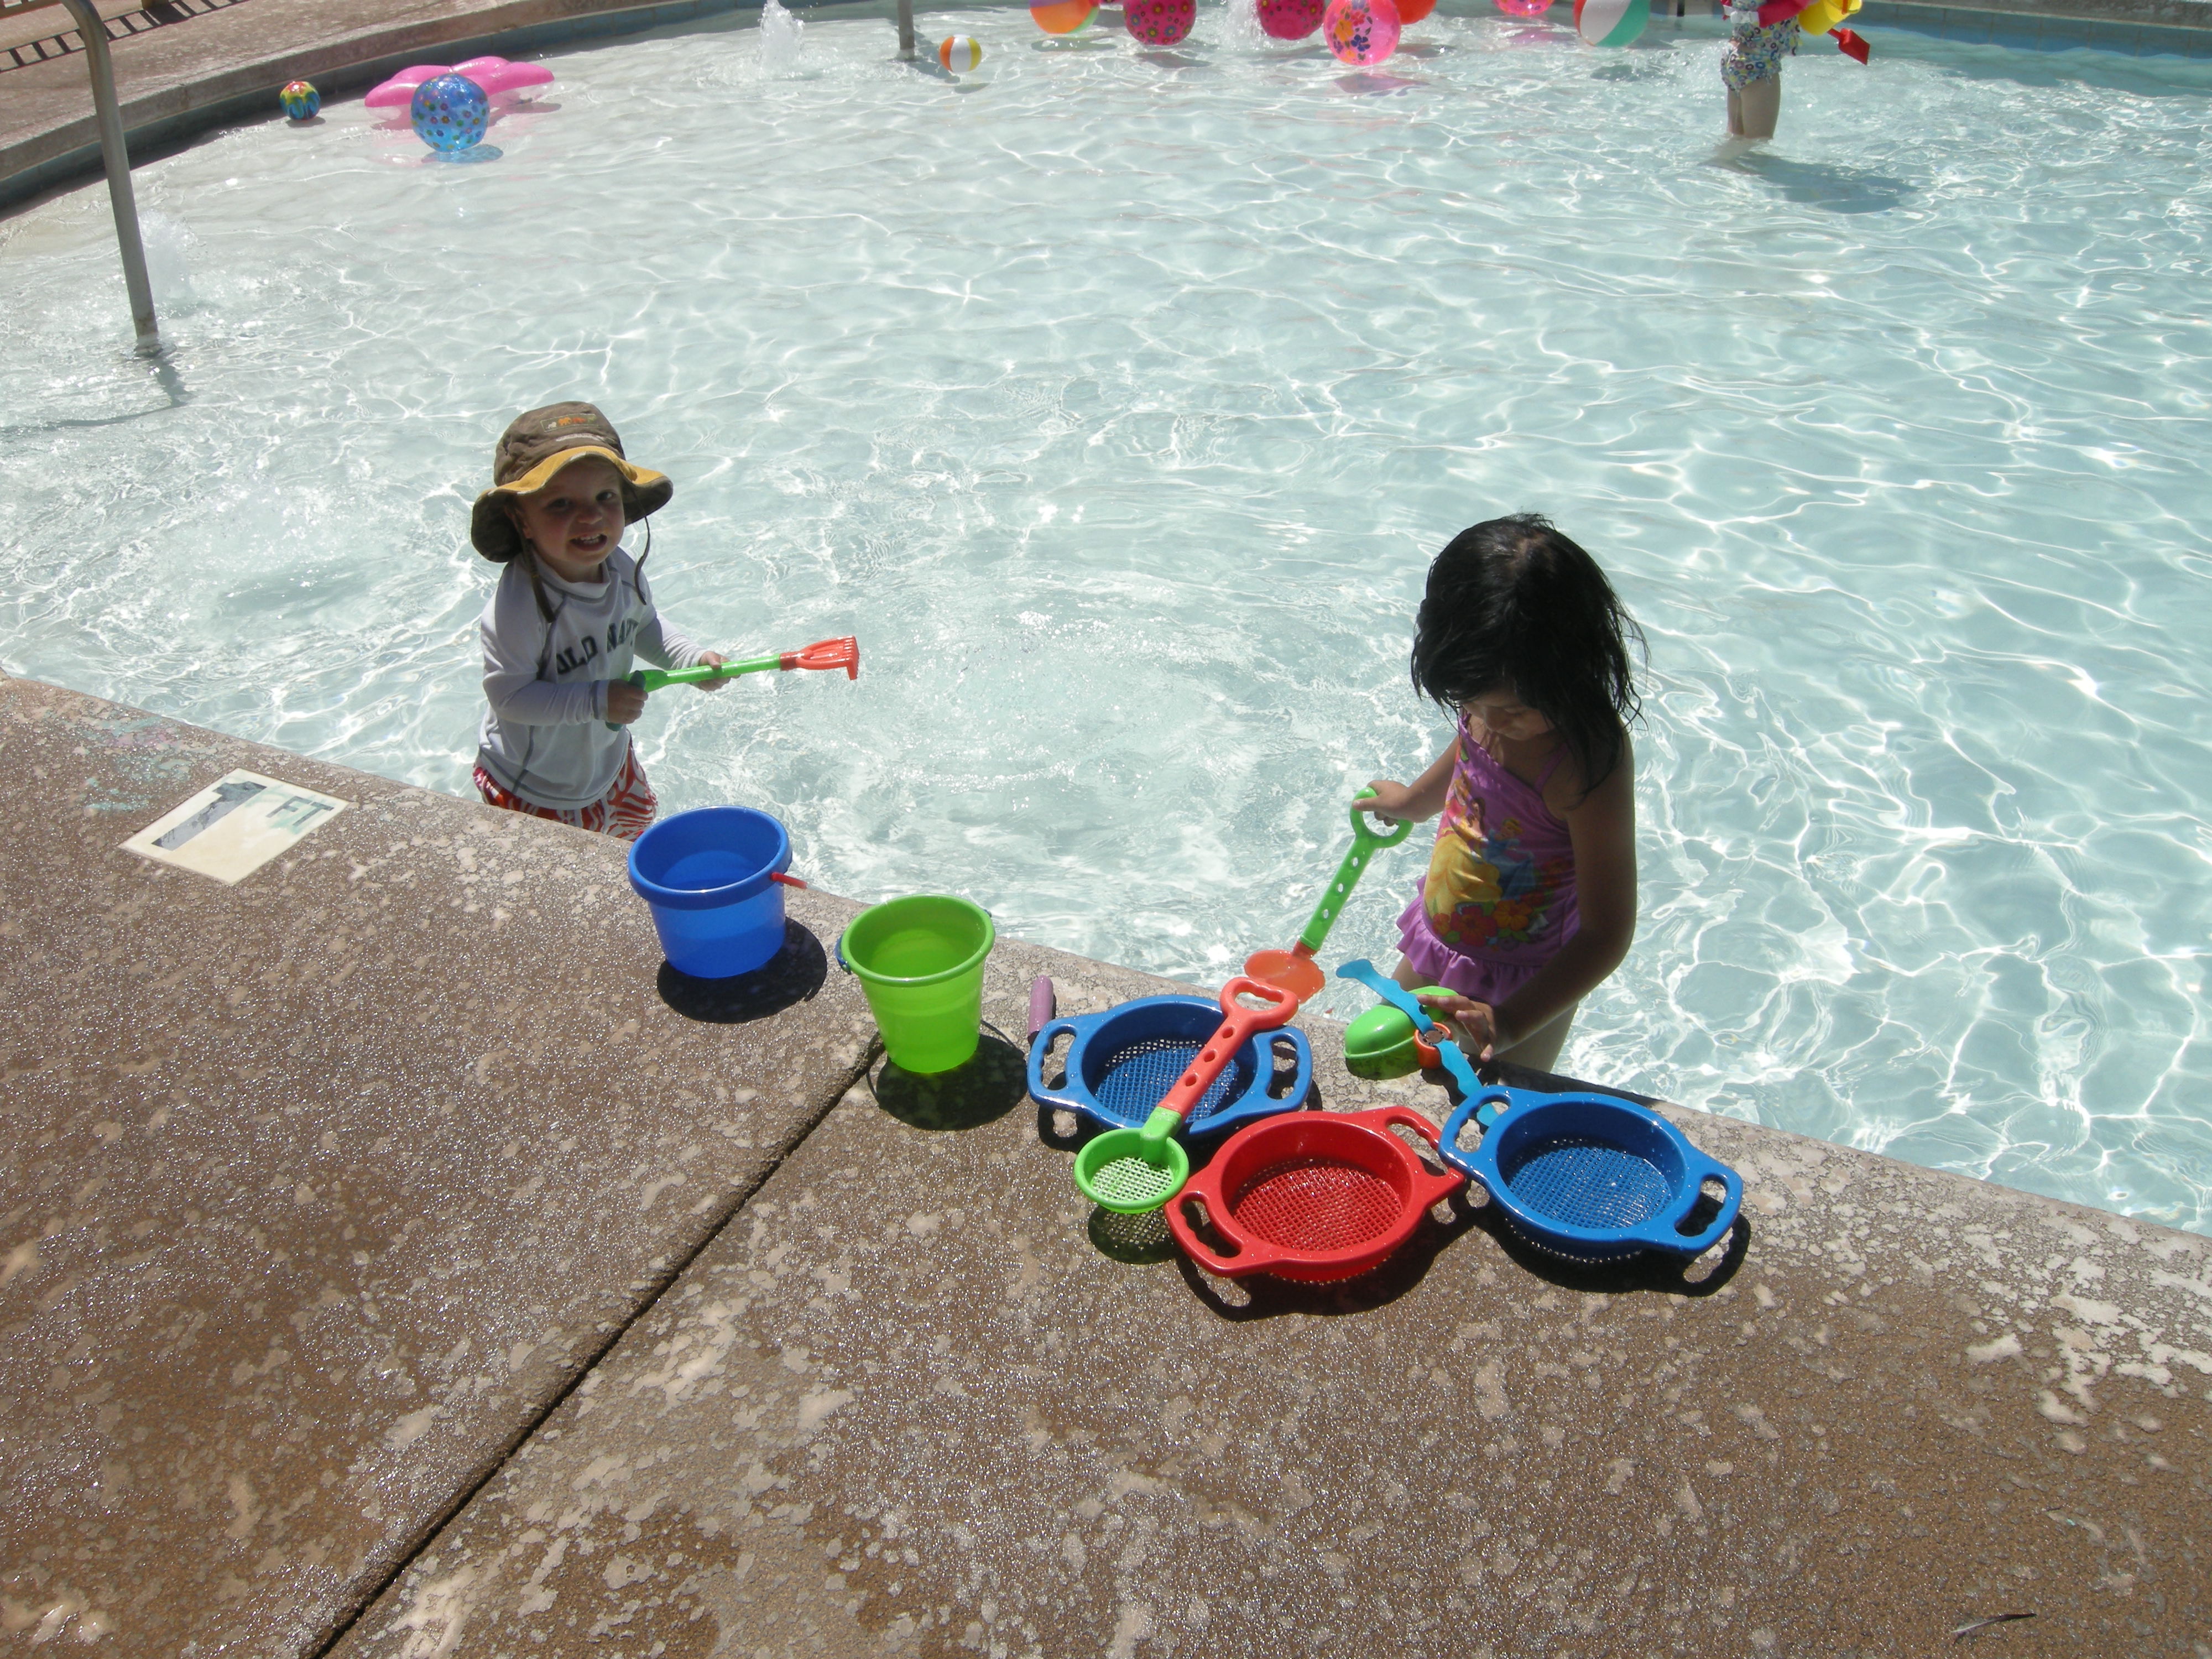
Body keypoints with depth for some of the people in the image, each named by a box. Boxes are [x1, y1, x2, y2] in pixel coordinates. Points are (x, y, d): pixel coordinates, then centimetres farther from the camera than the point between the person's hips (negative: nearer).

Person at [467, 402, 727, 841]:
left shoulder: (622, 569, -12)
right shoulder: (520, 604, -34)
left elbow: (643, 626, 8)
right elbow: (508, 695, -30)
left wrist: (693, 659, -7)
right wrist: (597, 700, -31)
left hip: (610, 763, 7)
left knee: (641, 823, 30)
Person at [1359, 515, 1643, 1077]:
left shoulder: (1589, 761, -35)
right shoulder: (1495, 700, -15)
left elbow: (1608, 934, -32)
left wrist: (1511, 1024, -38)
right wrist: (1413, 799, 32)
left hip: (1522, 986, -7)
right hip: (1435, 946, 7)